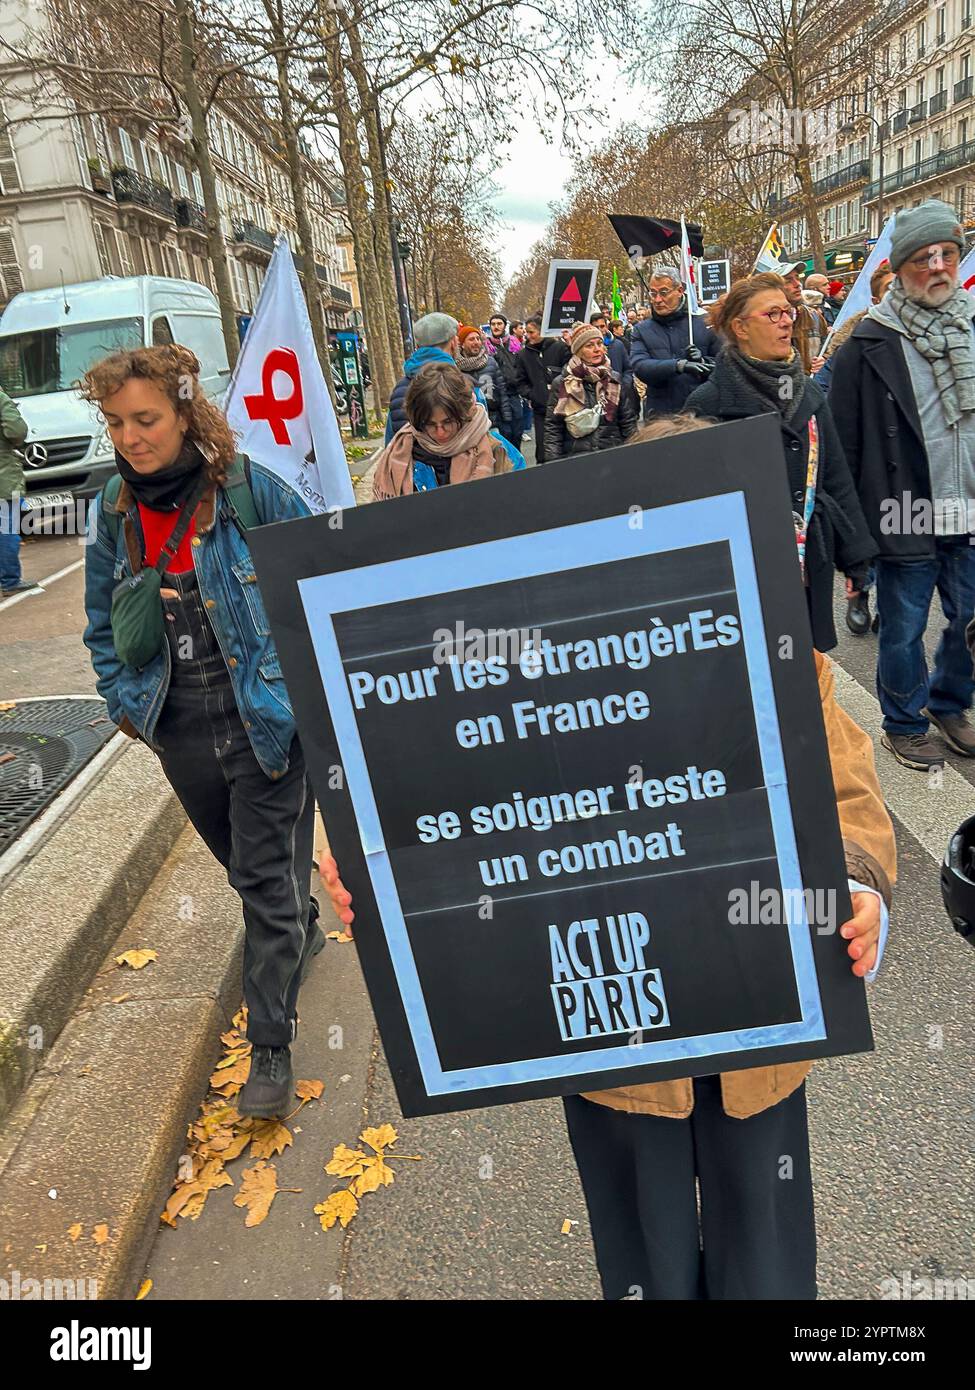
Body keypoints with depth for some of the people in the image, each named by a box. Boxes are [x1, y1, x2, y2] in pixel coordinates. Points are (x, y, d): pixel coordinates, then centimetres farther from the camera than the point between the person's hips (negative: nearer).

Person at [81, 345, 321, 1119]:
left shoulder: (251, 490, -11)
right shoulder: (112, 512, 3)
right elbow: (103, 623, 15)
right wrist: (124, 701, 7)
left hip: (264, 718, -5)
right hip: (179, 731, 5)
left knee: (267, 877, 0)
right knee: (243, 862, 21)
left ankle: (271, 1047, 12)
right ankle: (303, 931, 51)